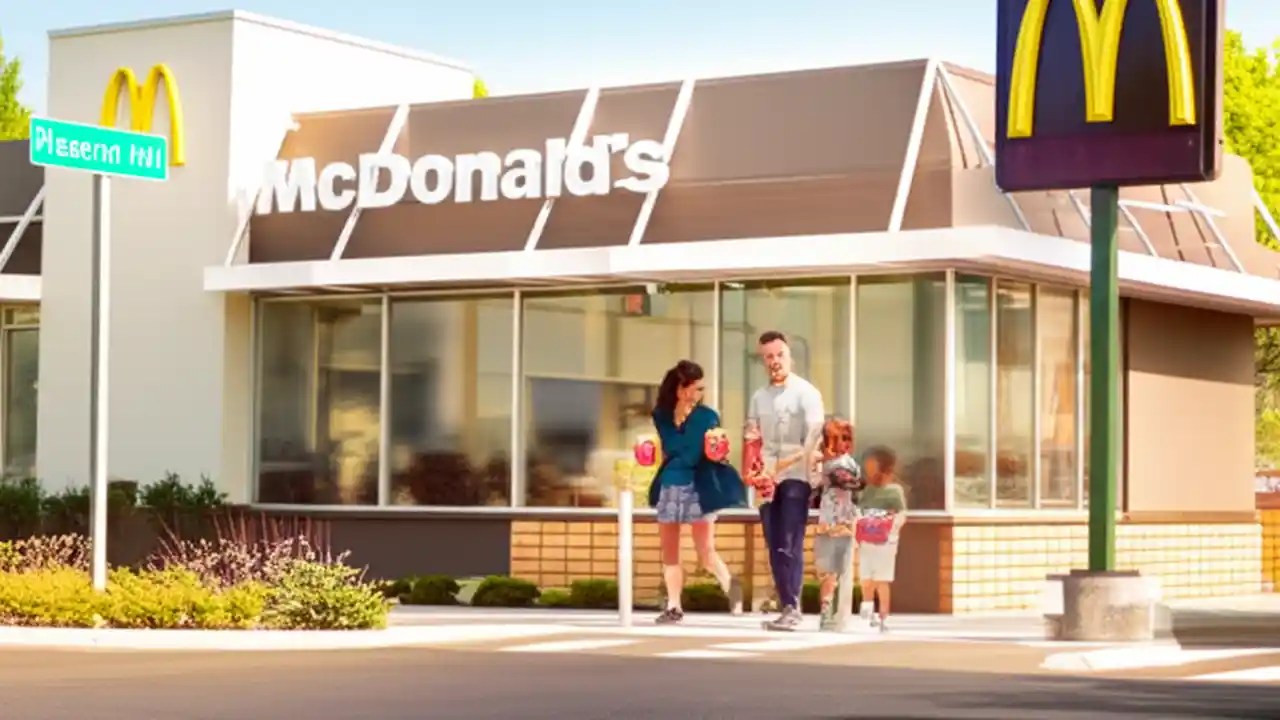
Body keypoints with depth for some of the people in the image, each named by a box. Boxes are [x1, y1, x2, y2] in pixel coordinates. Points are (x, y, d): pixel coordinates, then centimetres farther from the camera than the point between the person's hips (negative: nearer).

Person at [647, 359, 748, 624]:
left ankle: (729, 583, 16)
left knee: (706, 551, -8)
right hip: (669, 487, 4)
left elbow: (691, 455, -11)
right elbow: (670, 448, -1)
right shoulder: (661, 416, 4)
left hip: (698, 488, -4)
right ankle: (673, 607, 13)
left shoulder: (706, 416, -7)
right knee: (669, 553, 6)